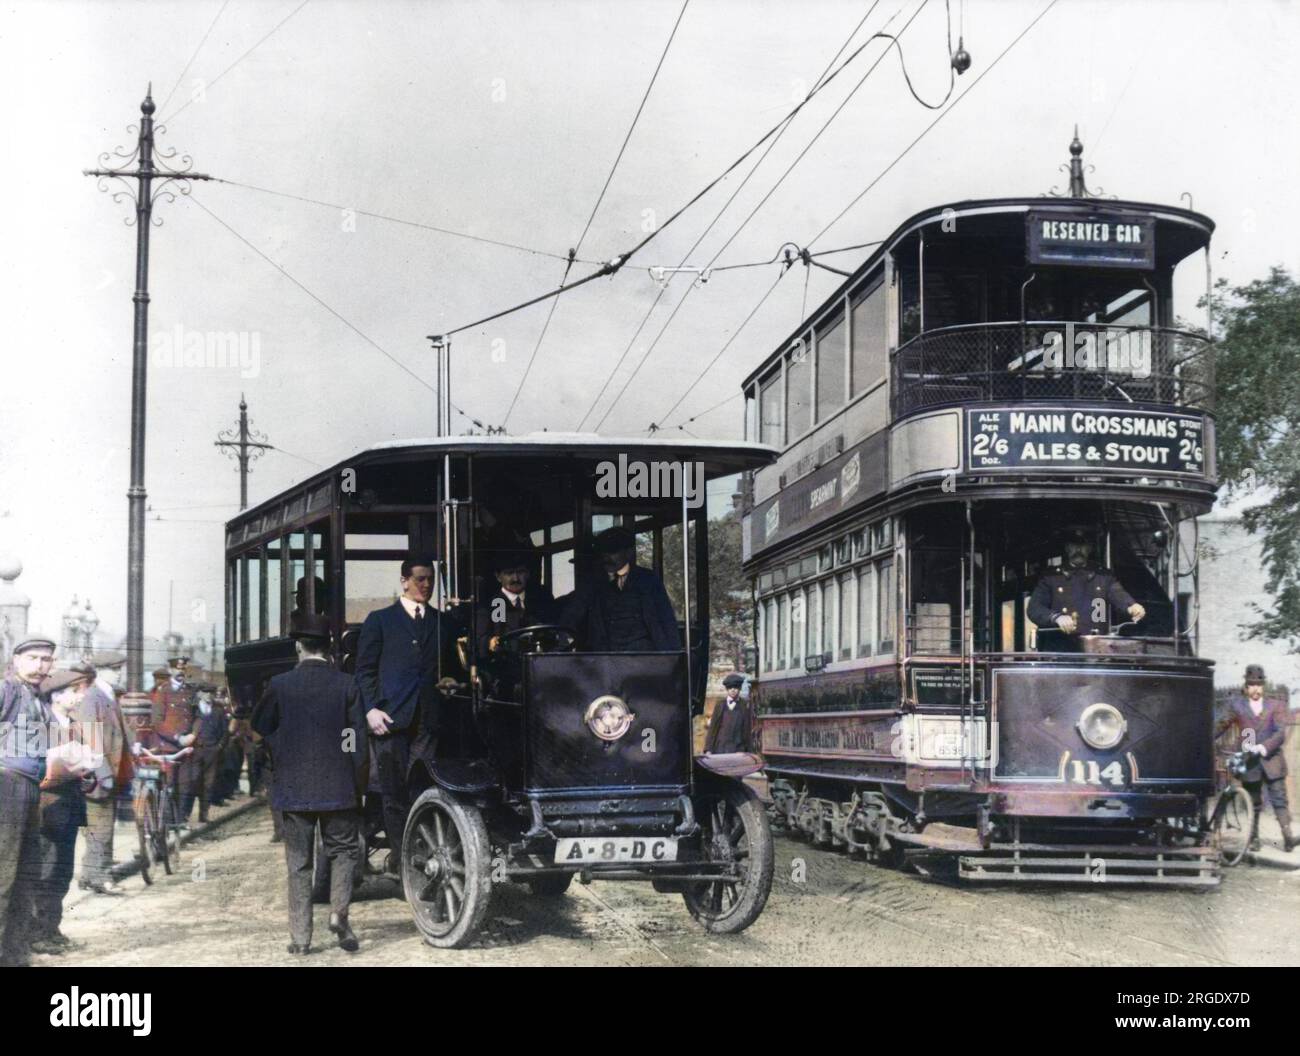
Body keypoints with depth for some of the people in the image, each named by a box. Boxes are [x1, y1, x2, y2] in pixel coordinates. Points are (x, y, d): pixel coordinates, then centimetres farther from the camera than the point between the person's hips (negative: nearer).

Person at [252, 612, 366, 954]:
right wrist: (358, 787, 5)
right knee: (343, 851, 16)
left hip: (294, 787, 0)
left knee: (299, 864, 7)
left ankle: (300, 936, 7)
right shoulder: (346, 685, -6)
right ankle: (339, 913, -3)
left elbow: (260, 726, 9)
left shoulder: (280, 685, -6)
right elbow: (357, 741, -3)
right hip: (338, 786, 0)